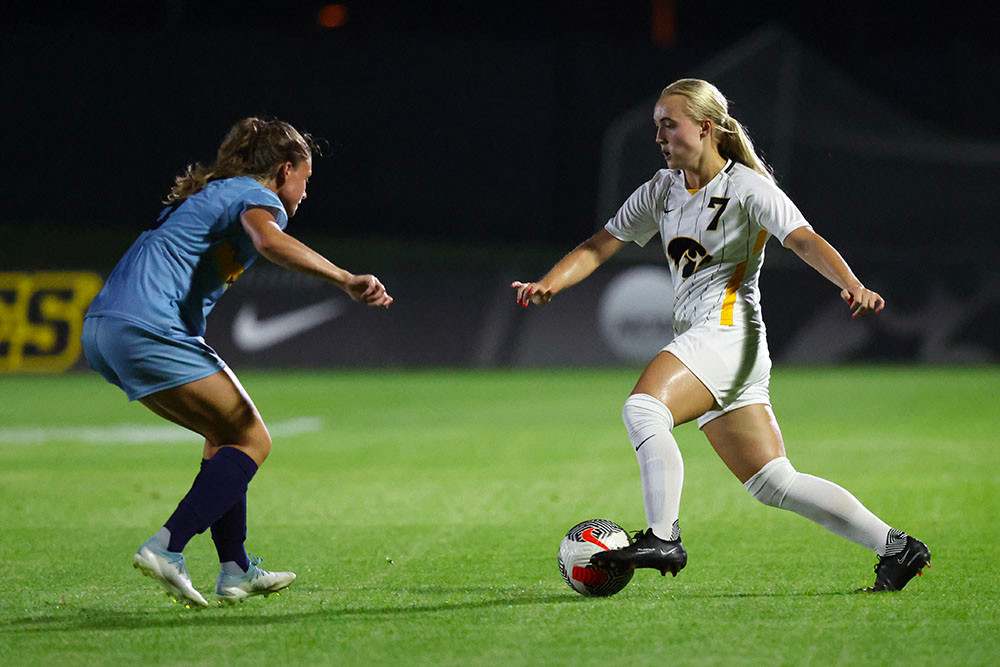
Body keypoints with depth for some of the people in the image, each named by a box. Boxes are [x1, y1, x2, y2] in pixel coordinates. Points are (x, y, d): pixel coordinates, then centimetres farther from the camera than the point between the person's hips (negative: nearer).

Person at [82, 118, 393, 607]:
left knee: (227, 432, 20)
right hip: (150, 329, -10)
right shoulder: (257, 196, -2)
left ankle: (236, 571, 15)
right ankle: (166, 548, -18)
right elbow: (268, 239, -25)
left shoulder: (208, 194, 28)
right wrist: (346, 280, -33)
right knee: (252, 441, -4)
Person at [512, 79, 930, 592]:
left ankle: (663, 539, -26)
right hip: (697, 339, 8)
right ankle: (895, 547, 8)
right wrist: (548, 285, -1)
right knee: (774, 484, 3)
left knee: (641, 407, -29)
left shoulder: (748, 187, -4)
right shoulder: (662, 189, 17)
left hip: (729, 331, -8)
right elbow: (599, 246, 16)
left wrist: (850, 284, -34)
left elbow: (805, 241, -16)